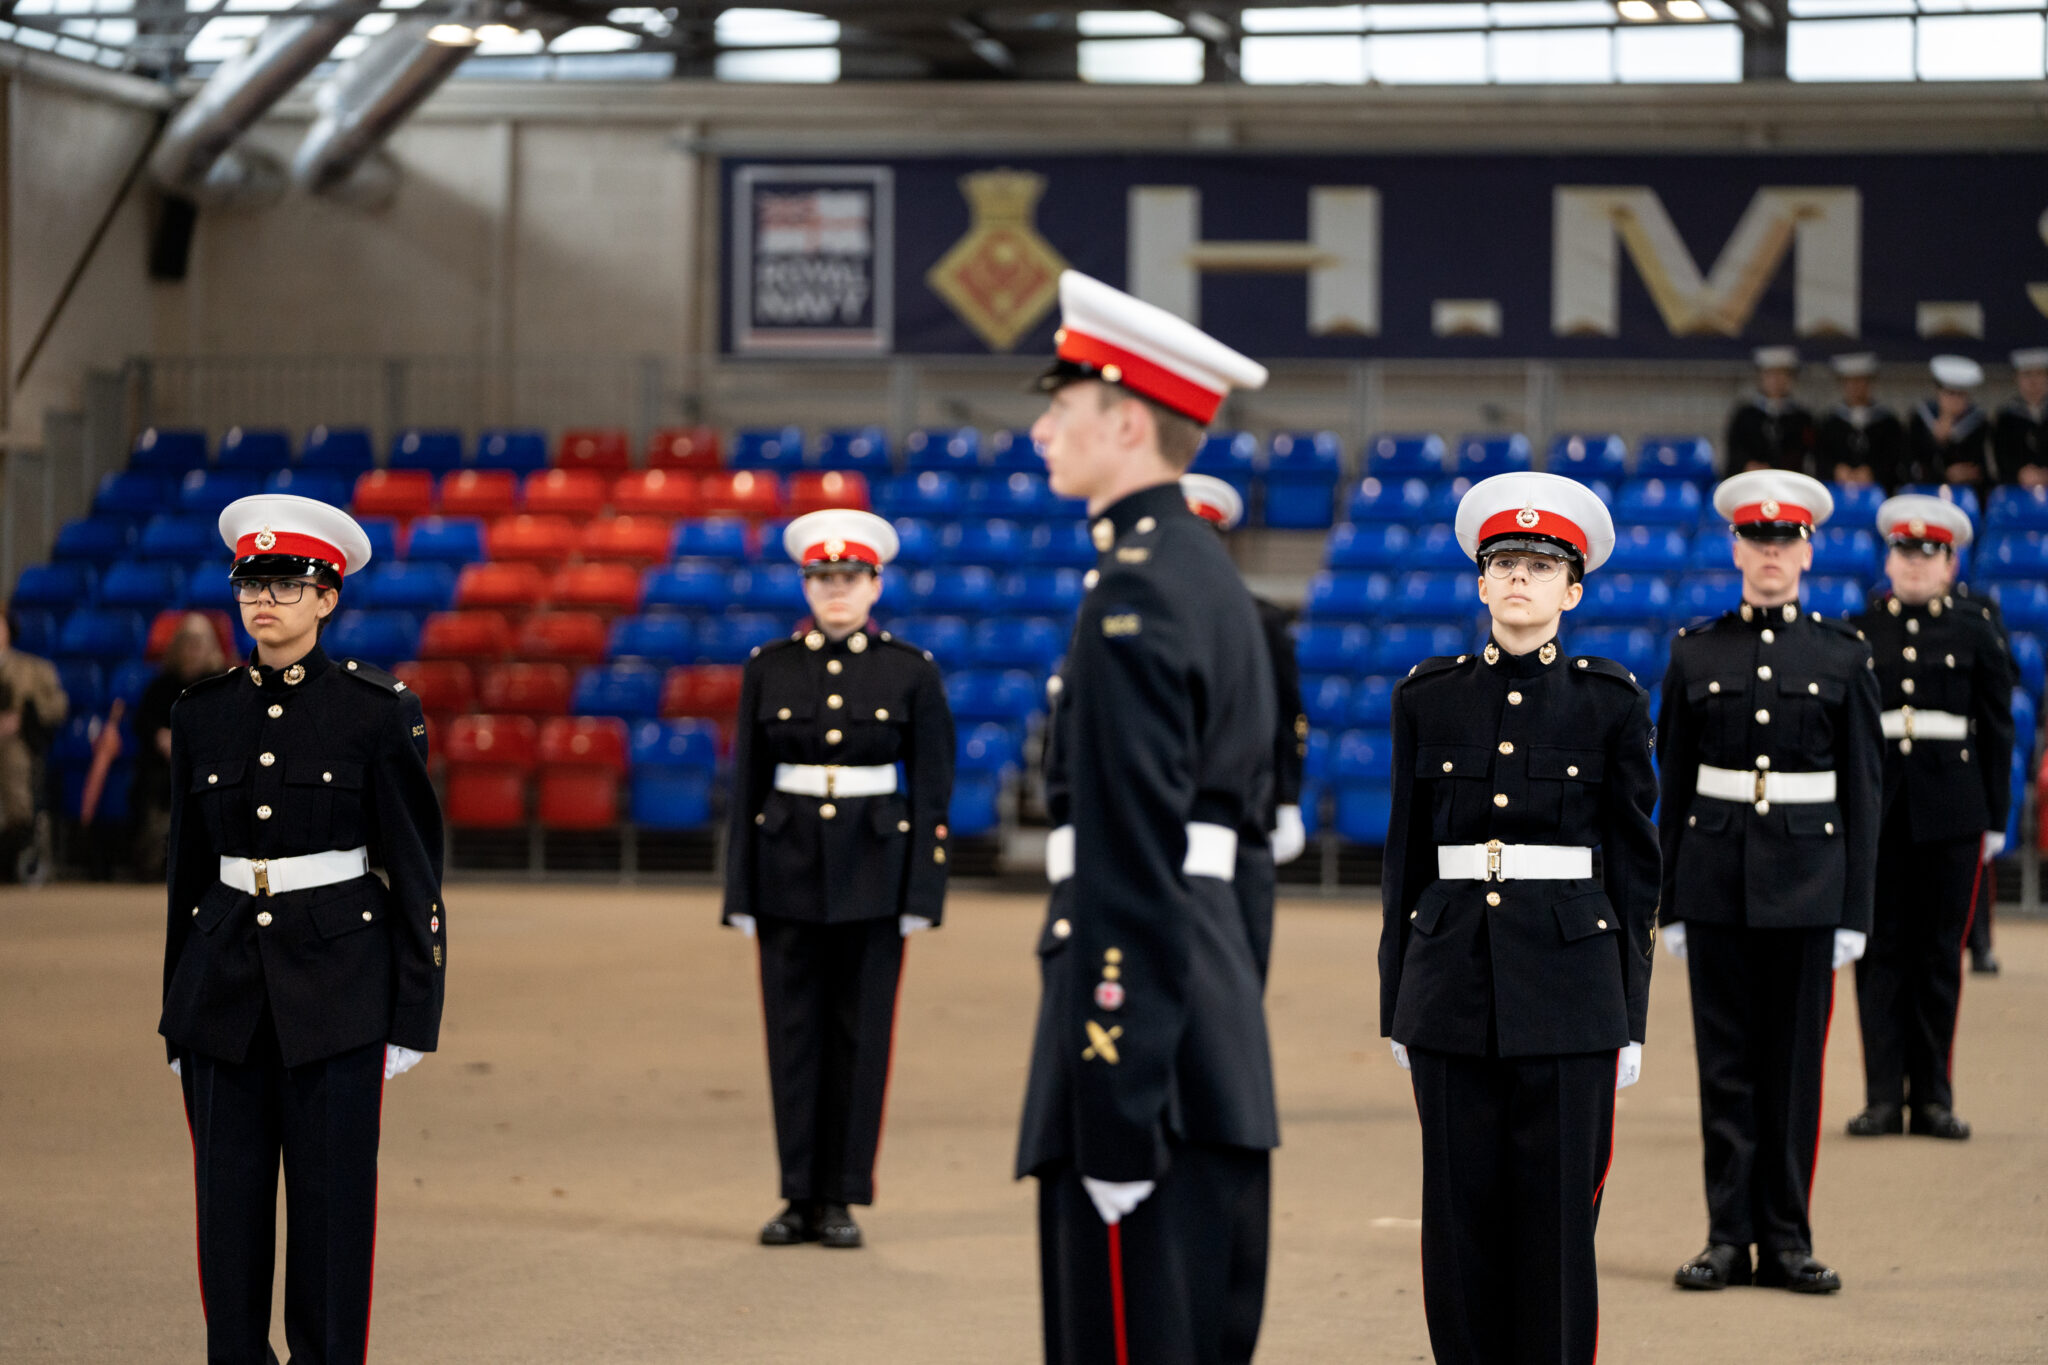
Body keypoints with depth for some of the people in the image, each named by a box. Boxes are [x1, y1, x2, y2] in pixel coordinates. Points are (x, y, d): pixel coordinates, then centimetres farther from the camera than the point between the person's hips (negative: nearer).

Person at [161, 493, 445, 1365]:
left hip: (336, 984, -3)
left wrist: (414, 1019, -5)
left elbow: (416, 872, -2)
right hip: (225, 985, 3)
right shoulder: (202, 714, 6)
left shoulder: (379, 711, -4)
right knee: (230, 1204, 5)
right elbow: (186, 870, 12)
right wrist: (179, 1020, 11)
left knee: (332, 1204, 0)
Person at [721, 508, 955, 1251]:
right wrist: (741, 891, 2)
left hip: (873, 868, -1)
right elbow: (747, 781, 6)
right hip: (788, 865, 1)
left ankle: (841, 1197, 8)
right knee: (793, 1031, 3)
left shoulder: (911, 672, 0)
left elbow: (933, 788, 1)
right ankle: (799, 1196, 10)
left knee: (861, 1032, 2)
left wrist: (923, 892, -5)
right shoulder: (769, 668, 4)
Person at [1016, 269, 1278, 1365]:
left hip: (1150, 1032, -10)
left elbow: (1129, 868, -20)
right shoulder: (1210, 577, 16)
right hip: (1215, 994, 10)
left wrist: (1114, 1108, -21)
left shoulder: (1134, 598, -15)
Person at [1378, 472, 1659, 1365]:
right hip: (1454, 982, 2)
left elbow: (1635, 866, 4)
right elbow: (1406, 856, 10)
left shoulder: (1611, 702, 2)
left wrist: (1630, 1021, 1)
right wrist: (1397, 1006, 8)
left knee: (1557, 1210, 0)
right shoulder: (1428, 698, 7)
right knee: (1462, 1212, 4)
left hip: (1568, 988, -2)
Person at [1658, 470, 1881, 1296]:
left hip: (1806, 883, -1)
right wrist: (1671, 904, 4)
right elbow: (1674, 786, 7)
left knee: (1796, 1063, 3)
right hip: (1717, 880, 1)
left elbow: (1862, 792, 3)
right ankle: (1729, 1236, 9)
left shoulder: (1842, 656, 3)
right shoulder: (1696, 653, 5)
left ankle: (1787, 1240, 9)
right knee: (1725, 1064, 3)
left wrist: (1856, 910, -2)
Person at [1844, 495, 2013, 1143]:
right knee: (1883, 949, 0)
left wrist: (1996, 819, 3)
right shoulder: (1855, 635, 7)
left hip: (1950, 814, 0)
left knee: (1940, 951, 3)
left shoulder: (1975, 637, 6)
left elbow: (1996, 732, 7)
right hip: (1876, 811, 0)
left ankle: (1933, 1095, 9)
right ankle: (1883, 1095, 3)